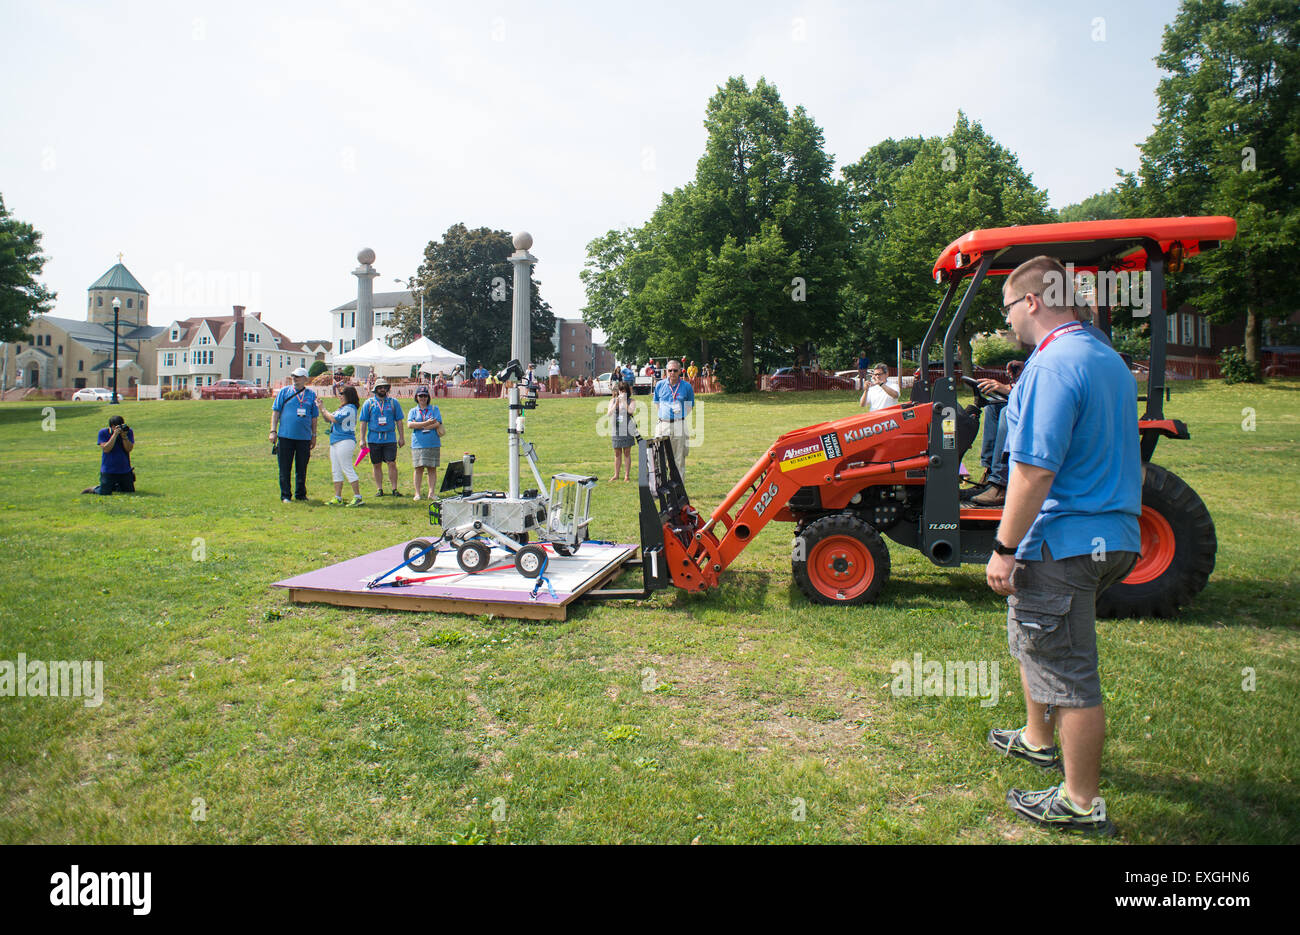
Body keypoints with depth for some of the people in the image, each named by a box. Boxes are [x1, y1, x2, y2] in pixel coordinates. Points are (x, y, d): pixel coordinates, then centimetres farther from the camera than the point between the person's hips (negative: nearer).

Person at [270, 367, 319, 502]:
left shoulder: (311, 394, 9)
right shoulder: (284, 391, 6)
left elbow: (314, 417, 13)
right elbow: (276, 411, 5)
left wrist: (314, 435, 11)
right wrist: (273, 431, -3)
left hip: (304, 437, 1)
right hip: (285, 436, -1)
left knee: (302, 468, 7)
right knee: (285, 468, 2)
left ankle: (300, 494, 18)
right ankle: (285, 495, 10)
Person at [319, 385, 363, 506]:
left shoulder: (350, 408, -11)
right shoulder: (343, 408, 19)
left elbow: (334, 419, -18)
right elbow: (327, 419, 24)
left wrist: (325, 411, -2)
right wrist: (321, 408, 15)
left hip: (345, 441, -10)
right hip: (335, 442, 10)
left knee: (347, 469, -10)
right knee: (335, 471, 10)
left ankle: (357, 497, -7)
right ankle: (337, 498, 14)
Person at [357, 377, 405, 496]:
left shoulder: (393, 402, 8)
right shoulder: (368, 403, 7)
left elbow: (399, 420, 10)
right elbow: (363, 422, 7)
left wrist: (401, 437, 5)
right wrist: (362, 439, 1)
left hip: (390, 438, -1)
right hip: (374, 439, 1)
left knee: (392, 463, -7)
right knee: (376, 465, 6)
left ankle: (394, 489, -1)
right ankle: (379, 489, 14)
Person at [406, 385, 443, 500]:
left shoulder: (434, 409, 11)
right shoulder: (413, 411, 12)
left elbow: (437, 424, -5)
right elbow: (409, 425, -5)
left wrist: (418, 426, -7)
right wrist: (426, 423, -14)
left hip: (433, 443, 0)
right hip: (418, 444, 0)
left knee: (432, 468, 1)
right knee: (419, 468, -2)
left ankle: (431, 492, 6)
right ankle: (417, 493, 3)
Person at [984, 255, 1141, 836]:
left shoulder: (1052, 366, -20)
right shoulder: (1109, 360, 13)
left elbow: (1035, 469, -26)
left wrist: (1004, 548, -19)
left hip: (1061, 543, -10)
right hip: (1109, 536, 10)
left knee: (1069, 676, 1)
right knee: (1033, 641, 27)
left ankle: (1082, 803, 15)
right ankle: (1039, 740, 44)